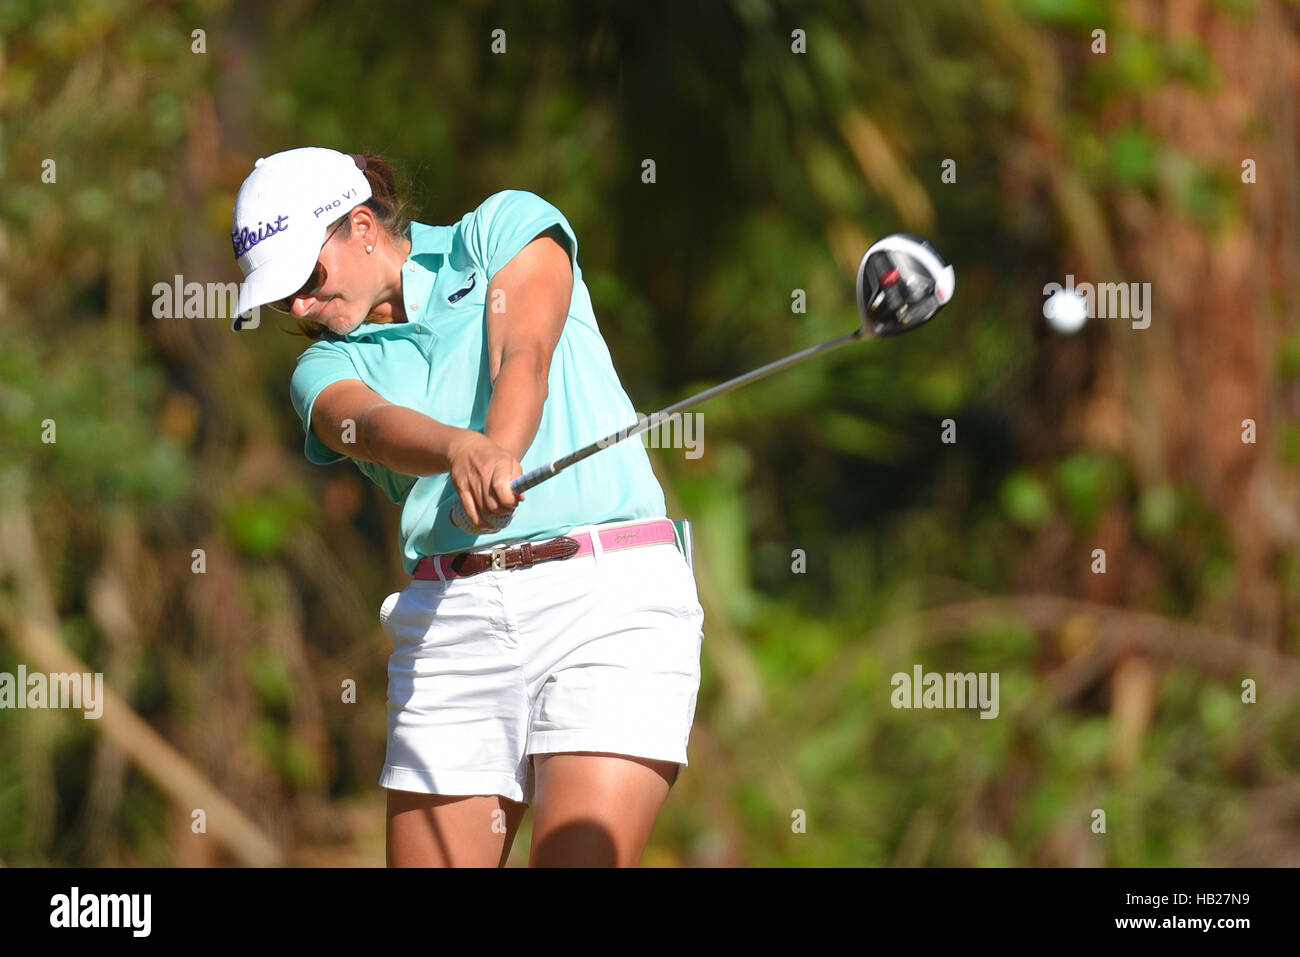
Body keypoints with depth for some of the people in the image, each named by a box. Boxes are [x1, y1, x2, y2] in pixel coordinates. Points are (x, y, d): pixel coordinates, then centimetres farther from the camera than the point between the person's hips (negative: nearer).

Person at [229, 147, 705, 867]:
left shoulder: (508, 226, 10)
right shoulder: (328, 368, 15)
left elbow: (524, 359, -8)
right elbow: (372, 424, -9)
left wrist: (500, 454, -31)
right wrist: (462, 449, -33)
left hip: (607, 598, -4)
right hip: (451, 618, 4)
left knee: (581, 856, -18)